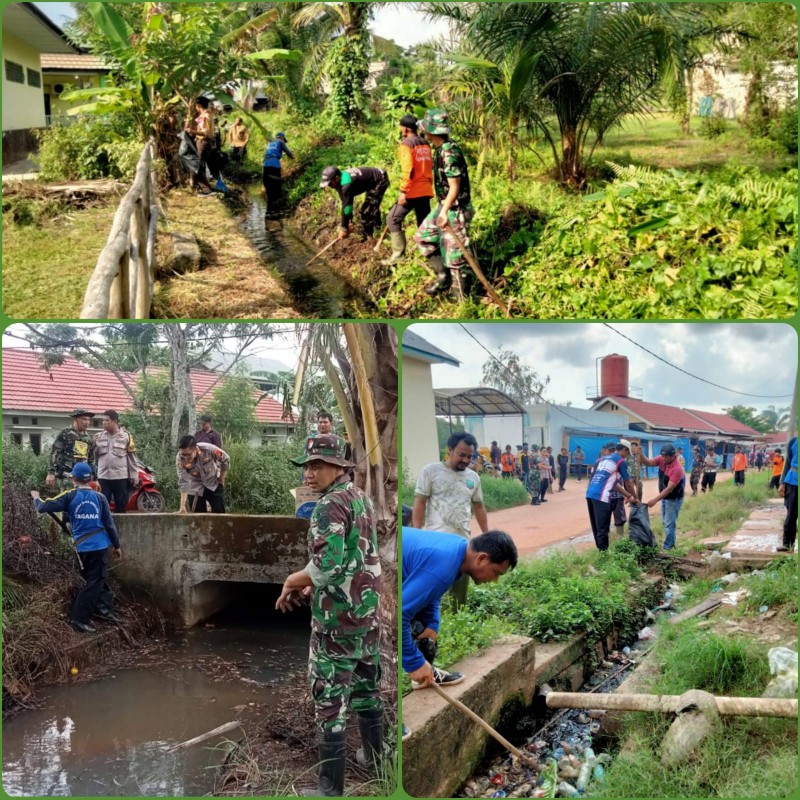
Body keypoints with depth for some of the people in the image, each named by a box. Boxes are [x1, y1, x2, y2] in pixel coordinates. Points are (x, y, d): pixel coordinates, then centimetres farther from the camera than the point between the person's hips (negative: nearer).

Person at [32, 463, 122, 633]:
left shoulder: (70, 496, -2)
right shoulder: (100, 497, 0)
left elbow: (44, 507, -4)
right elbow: (109, 524, 2)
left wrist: (36, 498, 18)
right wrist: (116, 545, 12)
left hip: (82, 547, 2)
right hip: (100, 546, -1)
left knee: (94, 579, 20)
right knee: (95, 582, 2)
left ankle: (103, 608, 24)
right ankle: (79, 619, -1)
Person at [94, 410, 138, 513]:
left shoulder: (126, 436, -1)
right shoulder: (99, 436, 8)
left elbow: (132, 457, 1)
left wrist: (134, 475, -2)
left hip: (120, 477, -2)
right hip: (103, 477, 2)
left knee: (121, 506, 6)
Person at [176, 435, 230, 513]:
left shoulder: (208, 449, -31)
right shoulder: (179, 459, -28)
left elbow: (226, 459, -12)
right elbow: (183, 482, -29)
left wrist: (221, 479, -5)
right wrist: (182, 506, -36)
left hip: (214, 484, 0)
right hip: (195, 487, 0)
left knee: (219, 512, -3)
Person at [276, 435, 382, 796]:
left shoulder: (330, 505, -18)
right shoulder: (362, 499, 10)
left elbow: (327, 566, -27)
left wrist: (291, 582, -10)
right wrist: (313, 586, 14)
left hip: (338, 618, -9)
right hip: (369, 610, 9)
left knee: (330, 699, -1)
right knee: (367, 686, 21)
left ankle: (331, 786, 6)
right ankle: (374, 756, 36)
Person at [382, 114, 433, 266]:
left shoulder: (406, 144, -10)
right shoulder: (425, 144, 12)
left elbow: (407, 170, -18)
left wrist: (403, 192, -16)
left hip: (412, 191, -7)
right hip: (425, 190, 7)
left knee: (393, 219, 3)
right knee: (424, 224, 12)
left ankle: (398, 255, -2)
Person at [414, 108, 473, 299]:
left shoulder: (449, 153, -23)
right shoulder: (441, 149, 6)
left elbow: (454, 187, -24)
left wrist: (444, 211, -30)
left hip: (455, 210, -10)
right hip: (444, 206, 10)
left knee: (453, 253, -2)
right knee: (423, 237, 19)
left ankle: (461, 296, 10)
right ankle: (443, 275, 24)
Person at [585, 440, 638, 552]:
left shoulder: (603, 458, 25)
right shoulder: (620, 461, 4)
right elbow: (628, 483, 12)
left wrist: (627, 496, 34)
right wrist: (634, 498, 28)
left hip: (590, 494, 8)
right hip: (601, 496, -8)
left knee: (597, 526, 16)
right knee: (602, 528, -2)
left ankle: (600, 550, 25)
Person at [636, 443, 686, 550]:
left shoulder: (677, 469, -32)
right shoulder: (662, 459, -10)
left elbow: (669, 488, -32)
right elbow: (648, 462, -13)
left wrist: (655, 500, -35)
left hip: (674, 499, -8)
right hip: (664, 497, 8)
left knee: (669, 524, -3)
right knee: (665, 522, 18)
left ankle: (667, 548, 5)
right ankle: (671, 544, 32)